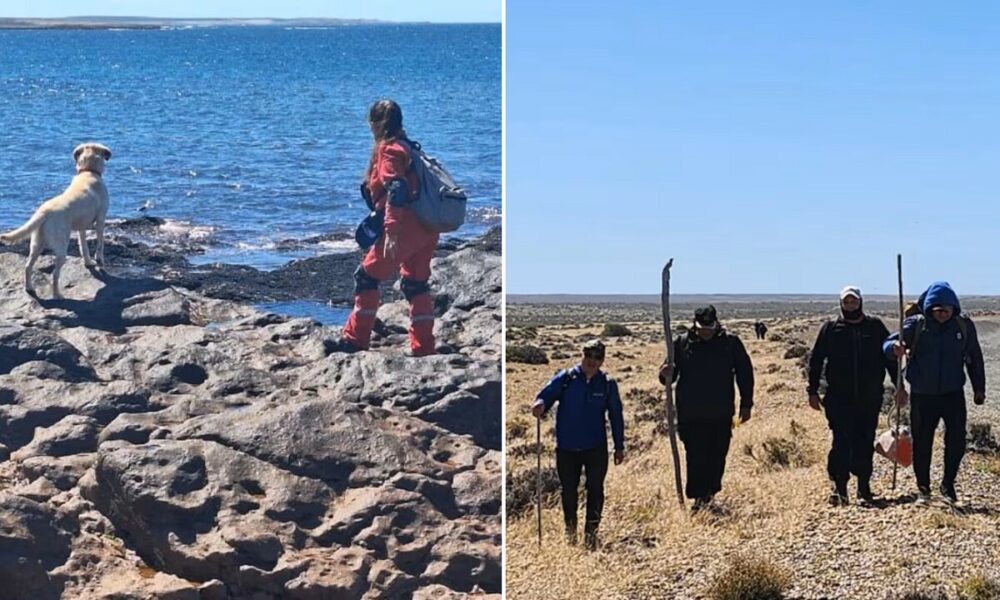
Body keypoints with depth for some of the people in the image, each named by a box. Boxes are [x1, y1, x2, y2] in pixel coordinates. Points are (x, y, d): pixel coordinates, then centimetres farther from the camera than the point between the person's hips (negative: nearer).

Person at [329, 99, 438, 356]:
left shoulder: (389, 150, -8)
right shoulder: (406, 147, 20)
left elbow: (396, 190, -20)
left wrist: (391, 231, -26)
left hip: (406, 227, -9)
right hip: (426, 229, 9)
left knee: (367, 276, 0)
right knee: (416, 285, 13)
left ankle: (356, 339, 3)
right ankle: (423, 347, 12)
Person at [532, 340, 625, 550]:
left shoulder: (607, 384, 1)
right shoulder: (565, 379, -3)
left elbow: (615, 416, 8)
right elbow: (546, 395, -10)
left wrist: (619, 446, 8)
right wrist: (540, 406, -35)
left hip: (596, 448, 0)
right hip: (567, 447, 0)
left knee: (595, 490, 2)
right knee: (568, 490, 10)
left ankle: (591, 533, 13)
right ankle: (570, 530, 26)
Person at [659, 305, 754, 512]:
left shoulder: (731, 342, 1)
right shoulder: (682, 343, 0)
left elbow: (745, 373, 7)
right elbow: (670, 373, 5)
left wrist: (746, 404, 5)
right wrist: (666, 374, -21)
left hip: (721, 415, 1)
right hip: (690, 415, -1)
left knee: (717, 456, 7)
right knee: (696, 457, -4)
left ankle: (710, 492, 22)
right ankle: (699, 496, 3)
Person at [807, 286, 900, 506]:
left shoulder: (875, 327, 6)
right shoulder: (830, 328, 3)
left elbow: (890, 357, 11)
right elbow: (816, 360, 6)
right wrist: (813, 391, 2)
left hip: (869, 398, 1)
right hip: (839, 397, -1)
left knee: (865, 443, 5)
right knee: (841, 442, -6)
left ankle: (864, 486, 14)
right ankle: (839, 486, 1)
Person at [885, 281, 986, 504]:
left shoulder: (964, 326, -2)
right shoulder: (916, 325, -8)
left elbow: (974, 358, 10)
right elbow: (887, 344, -11)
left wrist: (979, 388, 12)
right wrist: (894, 347, -35)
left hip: (953, 394, 1)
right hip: (922, 395, -1)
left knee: (957, 442, -2)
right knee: (922, 444, 5)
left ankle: (948, 484, 18)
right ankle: (923, 488, 21)